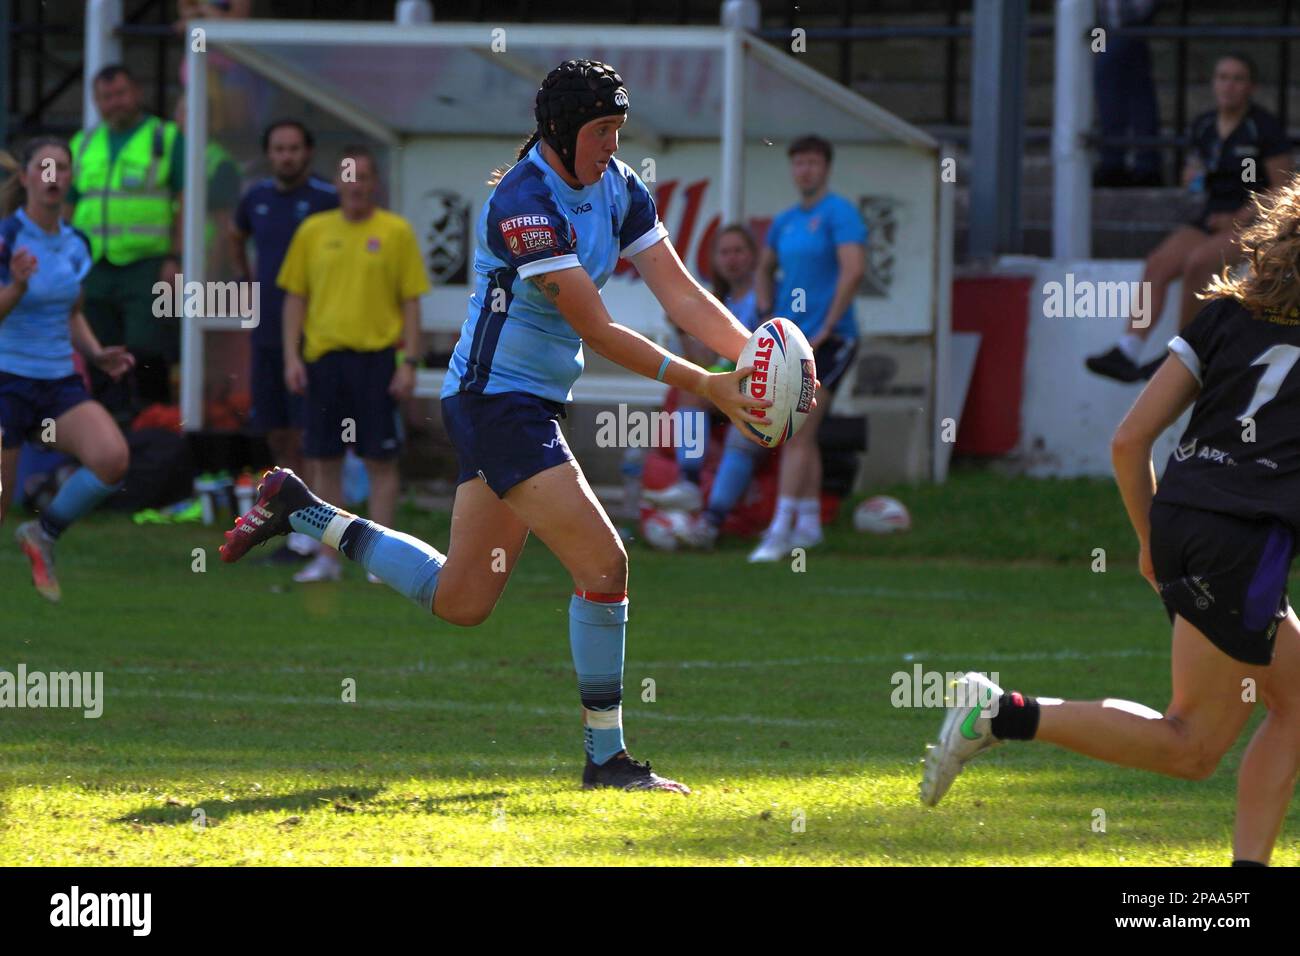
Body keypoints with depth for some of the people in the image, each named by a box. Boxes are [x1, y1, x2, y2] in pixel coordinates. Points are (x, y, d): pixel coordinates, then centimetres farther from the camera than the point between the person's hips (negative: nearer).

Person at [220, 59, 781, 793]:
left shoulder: (620, 189, 5)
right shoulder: (526, 203, -21)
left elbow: (682, 295, 0)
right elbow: (595, 330, -23)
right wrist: (704, 385, -25)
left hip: (535, 407, 9)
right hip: (497, 399, -9)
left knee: (460, 600, 16)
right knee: (604, 565, -16)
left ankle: (300, 511, 30)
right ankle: (606, 758, -6)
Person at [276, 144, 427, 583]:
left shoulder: (396, 232, 1)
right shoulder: (313, 231, 9)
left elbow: (411, 301, 1)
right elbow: (295, 297, 11)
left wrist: (409, 362, -6)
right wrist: (291, 357, 2)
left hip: (376, 357, -3)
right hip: (323, 356, 3)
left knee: (380, 460, -1)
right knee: (325, 460, 5)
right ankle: (327, 557, 12)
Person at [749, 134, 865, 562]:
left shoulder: (838, 213, -9)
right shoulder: (785, 221, 14)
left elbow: (854, 270, -21)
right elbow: (765, 270, 31)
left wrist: (826, 329, -18)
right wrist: (766, 315, 15)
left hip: (826, 342, -8)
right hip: (789, 339, 8)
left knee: (796, 435, -13)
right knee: (802, 435, 12)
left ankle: (781, 529, -15)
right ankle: (809, 523, 21)